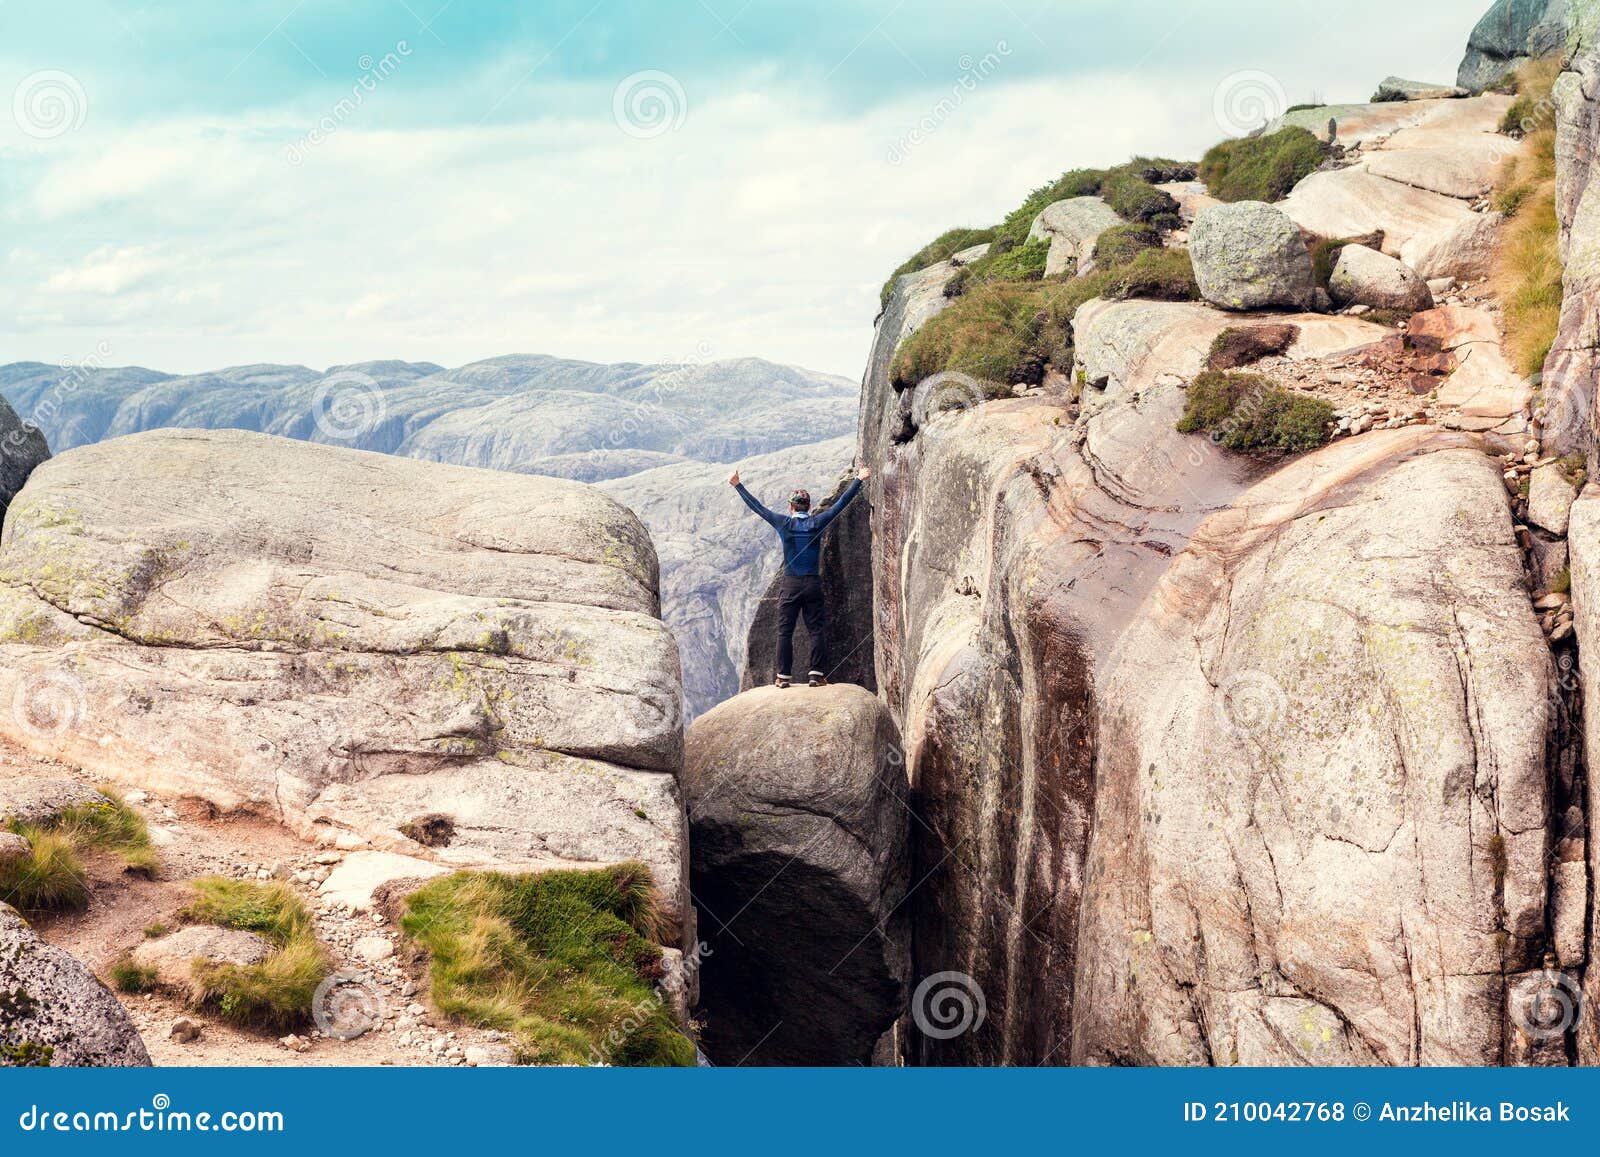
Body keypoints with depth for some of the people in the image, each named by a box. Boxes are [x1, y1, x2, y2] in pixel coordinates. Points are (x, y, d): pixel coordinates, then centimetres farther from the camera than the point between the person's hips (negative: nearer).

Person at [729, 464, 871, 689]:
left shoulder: (784, 523, -1)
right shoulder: (817, 523, 0)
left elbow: (757, 507, 6)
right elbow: (842, 503, 6)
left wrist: (738, 486, 14)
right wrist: (858, 481, 14)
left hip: (790, 585, 0)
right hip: (813, 585, 0)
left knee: (785, 632, 4)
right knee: (817, 630, 3)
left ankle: (783, 676, 2)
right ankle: (817, 674, -3)